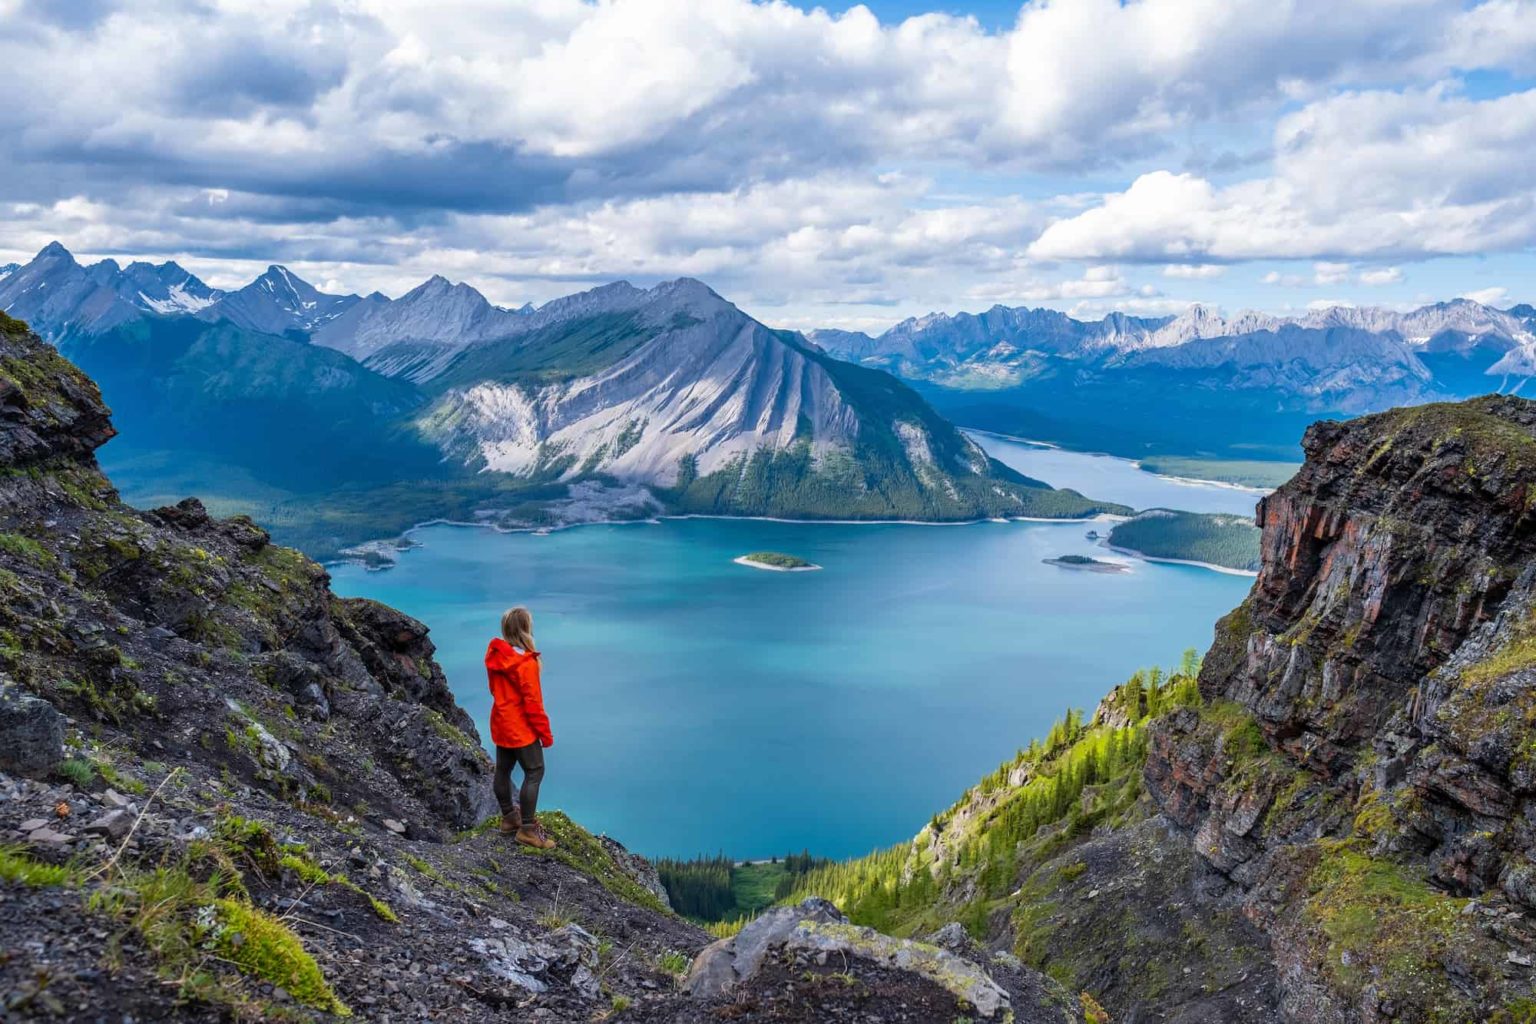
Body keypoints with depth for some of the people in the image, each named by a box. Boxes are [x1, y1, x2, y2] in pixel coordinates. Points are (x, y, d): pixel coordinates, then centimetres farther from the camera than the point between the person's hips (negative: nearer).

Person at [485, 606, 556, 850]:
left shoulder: (496, 655, -2)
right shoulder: (526, 663, -25)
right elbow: (533, 702, -20)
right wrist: (545, 733, -10)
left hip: (501, 724, 8)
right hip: (522, 728, -8)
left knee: (503, 770, 17)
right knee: (534, 772, 0)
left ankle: (509, 818, 31)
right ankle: (527, 829, 1)